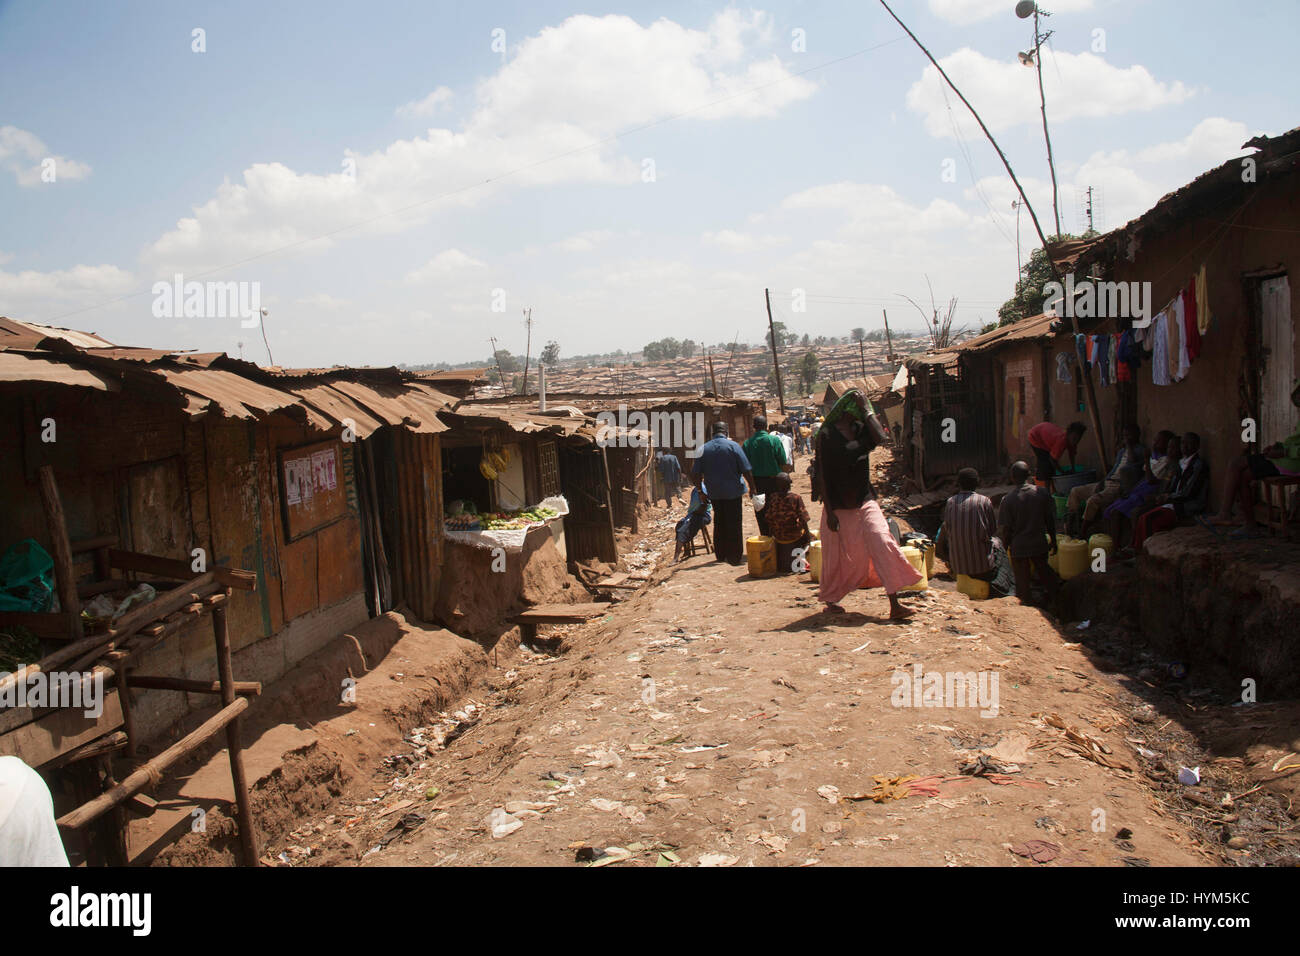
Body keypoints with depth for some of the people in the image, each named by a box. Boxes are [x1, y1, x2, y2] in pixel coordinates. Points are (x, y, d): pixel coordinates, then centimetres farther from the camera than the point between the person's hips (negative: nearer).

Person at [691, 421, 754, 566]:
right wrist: (752, 488, -1)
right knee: (734, 524, 3)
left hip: (714, 493, 3)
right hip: (733, 492, -3)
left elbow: (696, 473, 3)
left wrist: (701, 491, 13)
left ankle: (721, 554, 20)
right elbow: (747, 470, -10)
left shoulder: (703, 449, 2)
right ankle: (735, 556, 4)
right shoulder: (733, 446, -8)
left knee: (719, 523, 15)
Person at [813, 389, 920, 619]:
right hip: (839, 505, -3)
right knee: (838, 555, 7)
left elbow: (879, 437, -18)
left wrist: (865, 410, -11)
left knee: (882, 543, -11)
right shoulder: (826, 435, -7)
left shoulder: (862, 429, 6)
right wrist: (829, 511, -13)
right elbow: (821, 475, -9)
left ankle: (895, 605, -11)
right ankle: (830, 598, 33)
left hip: (864, 501, 3)